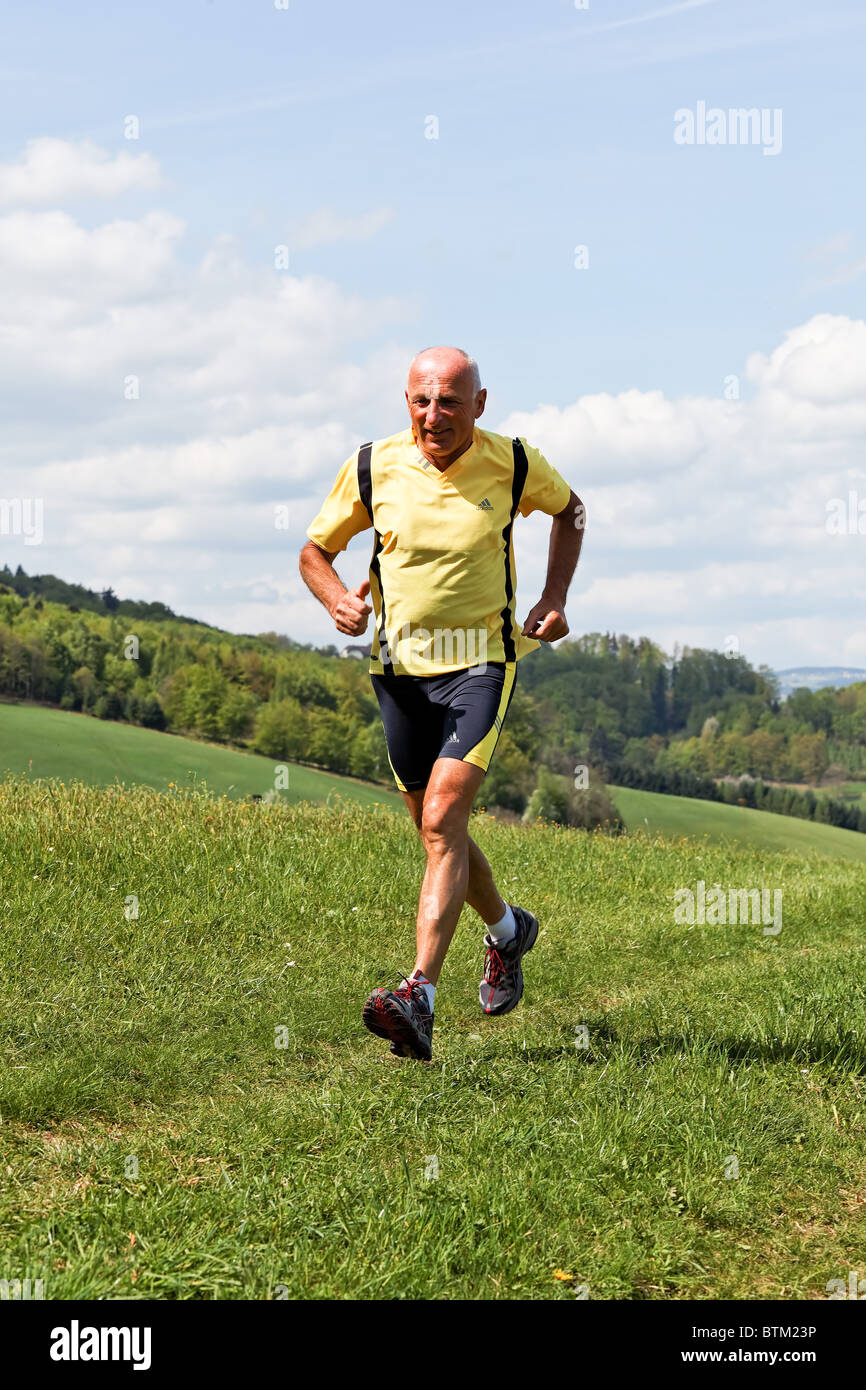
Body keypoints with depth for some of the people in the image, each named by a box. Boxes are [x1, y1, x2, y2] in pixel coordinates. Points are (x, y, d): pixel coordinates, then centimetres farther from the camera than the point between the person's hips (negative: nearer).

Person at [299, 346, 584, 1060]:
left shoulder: (513, 464, -5)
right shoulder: (373, 467, -3)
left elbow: (569, 508, 17)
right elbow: (315, 551, 8)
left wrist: (555, 598, 6)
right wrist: (338, 599, -14)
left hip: (481, 661, -3)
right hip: (400, 665, 3)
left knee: (442, 820, -19)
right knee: (436, 829, 14)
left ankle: (420, 1001, -26)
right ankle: (508, 929, 44)